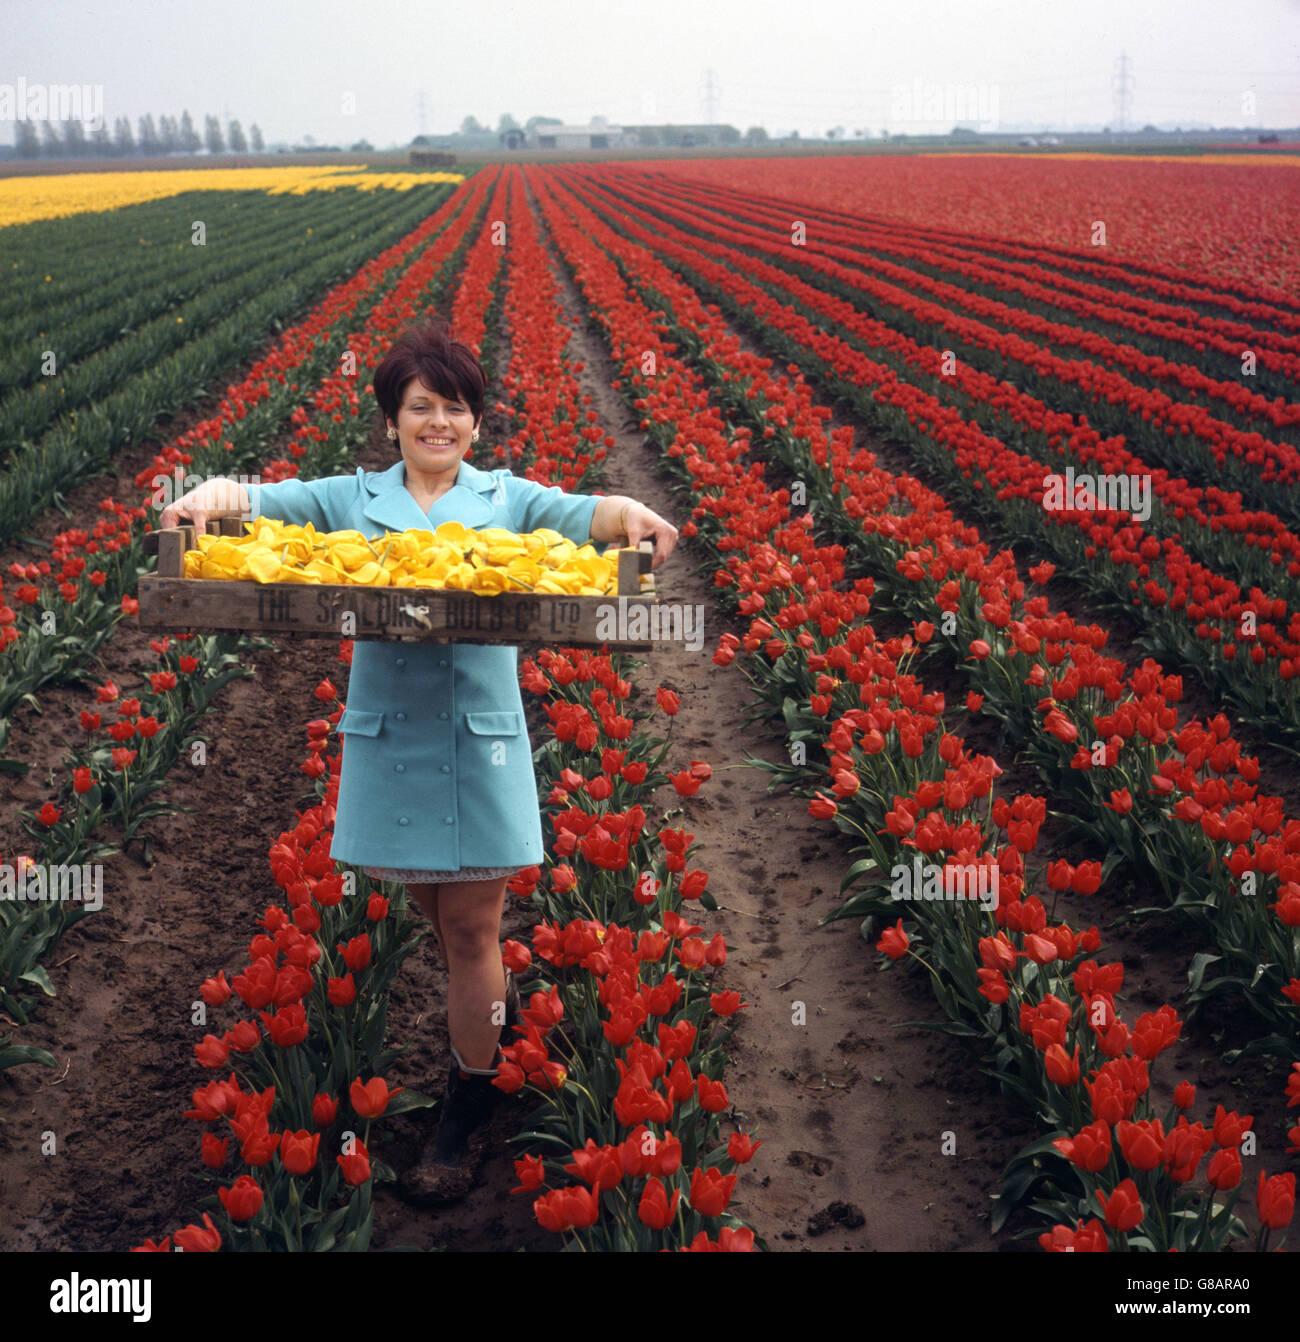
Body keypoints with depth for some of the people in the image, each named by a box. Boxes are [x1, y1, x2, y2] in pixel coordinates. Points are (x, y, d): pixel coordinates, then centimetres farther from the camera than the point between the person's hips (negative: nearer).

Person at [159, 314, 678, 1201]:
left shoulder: (507, 501, 3)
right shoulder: (351, 501, 6)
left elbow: (577, 513, -13)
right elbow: (271, 500, -8)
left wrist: (628, 512, -35)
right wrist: (211, 495, -29)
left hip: (481, 738, -2)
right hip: (389, 738, 2)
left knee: (469, 926, 3)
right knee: (434, 909, 17)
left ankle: (464, 1119, 17)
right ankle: (501, 1004, 49)